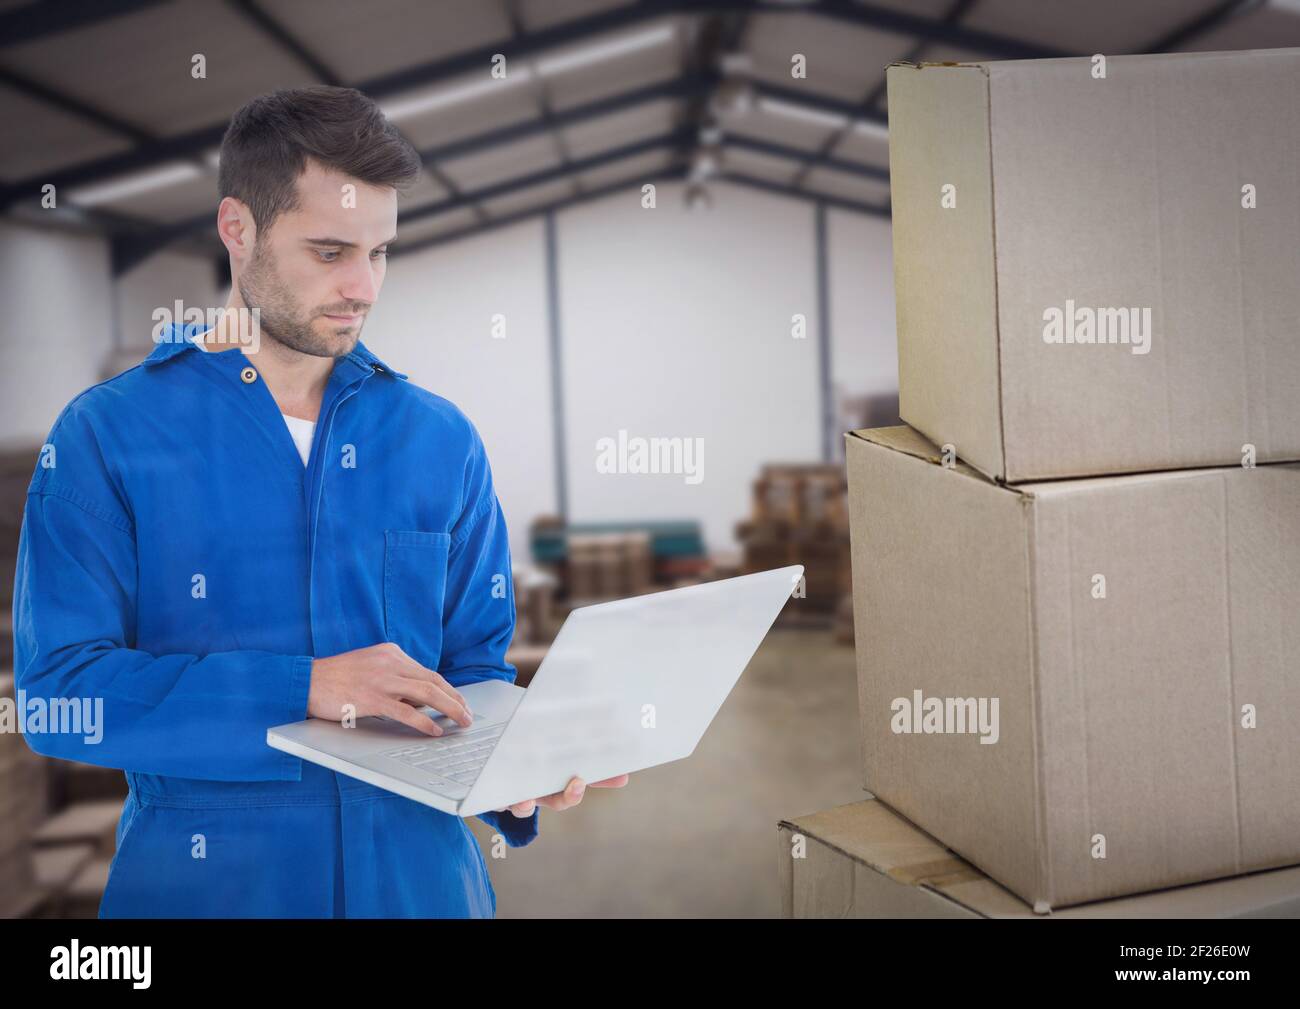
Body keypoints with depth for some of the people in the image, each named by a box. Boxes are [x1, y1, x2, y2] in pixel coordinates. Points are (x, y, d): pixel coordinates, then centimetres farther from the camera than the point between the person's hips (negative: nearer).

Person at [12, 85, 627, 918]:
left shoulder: (441, 440, 3)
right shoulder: (107, 435, -6)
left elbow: (474, 666, 7)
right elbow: (57, 690, -12)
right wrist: (302, 690, -21)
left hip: (419, 870, 3)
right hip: (208, 877, -2)